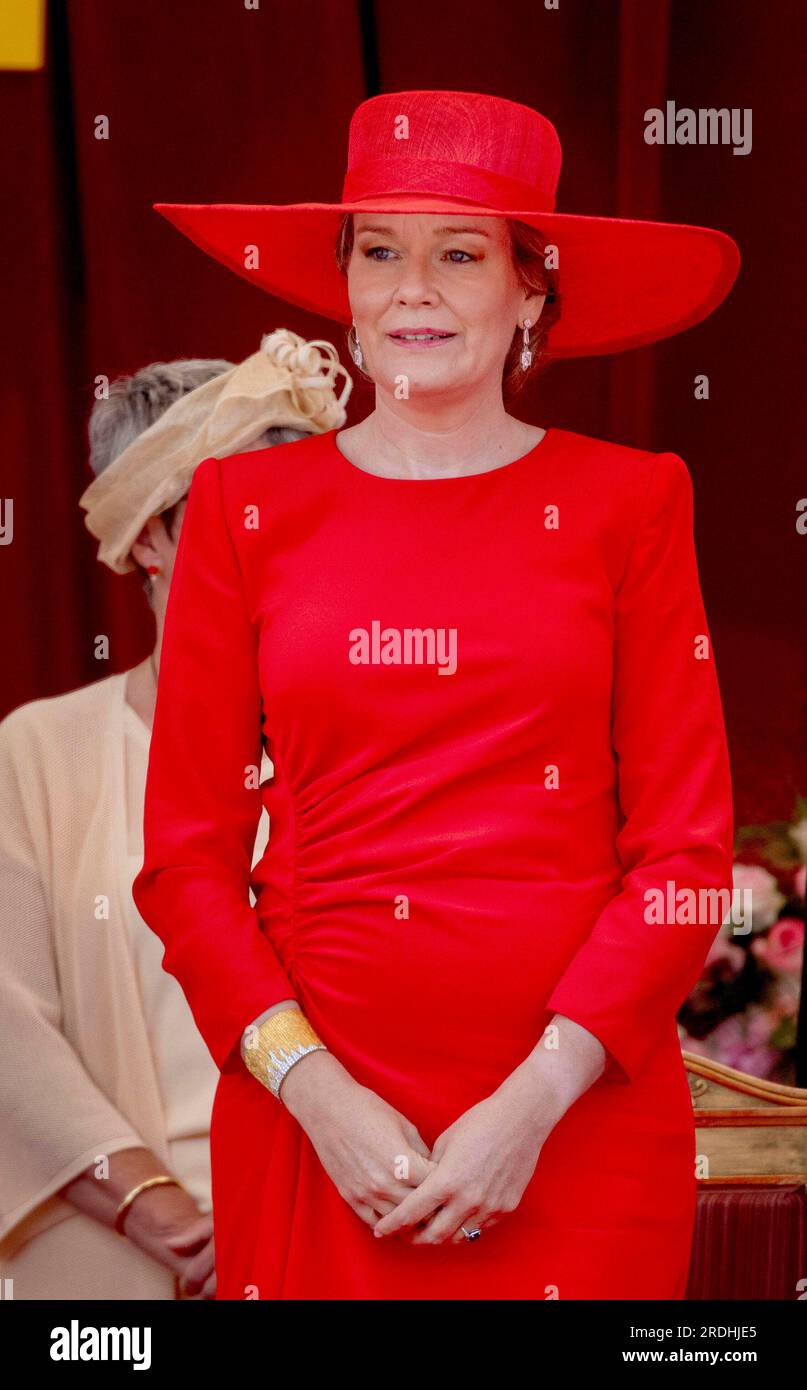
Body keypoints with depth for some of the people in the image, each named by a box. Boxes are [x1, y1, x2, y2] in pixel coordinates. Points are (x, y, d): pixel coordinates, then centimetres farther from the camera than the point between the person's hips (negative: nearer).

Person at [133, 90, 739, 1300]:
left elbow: (686, 851, -2)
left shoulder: (628, 502, 1)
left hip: (576, 1104, 0)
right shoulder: (249, 508, 3)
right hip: (314, 1106, 1)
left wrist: (534, 1101, -11)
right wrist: (314, 1090, -9)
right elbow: (188, 855, 2)